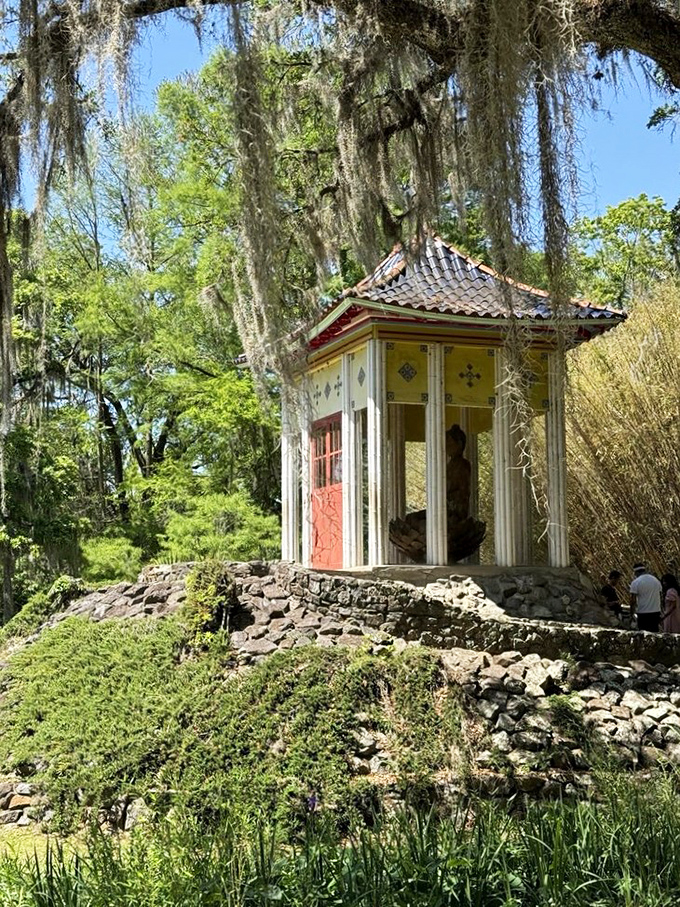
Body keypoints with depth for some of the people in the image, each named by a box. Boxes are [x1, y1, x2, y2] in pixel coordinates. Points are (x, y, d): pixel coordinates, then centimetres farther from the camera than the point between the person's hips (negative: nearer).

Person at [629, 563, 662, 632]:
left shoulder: (635, 582, -8)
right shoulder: (656, 580, 10)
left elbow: (633, 601, -11)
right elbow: (660, 597, 15)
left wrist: (631, 614, -2)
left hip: (643, 614, -5)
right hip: (656, 612, 5)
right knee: (655, 633, 10)